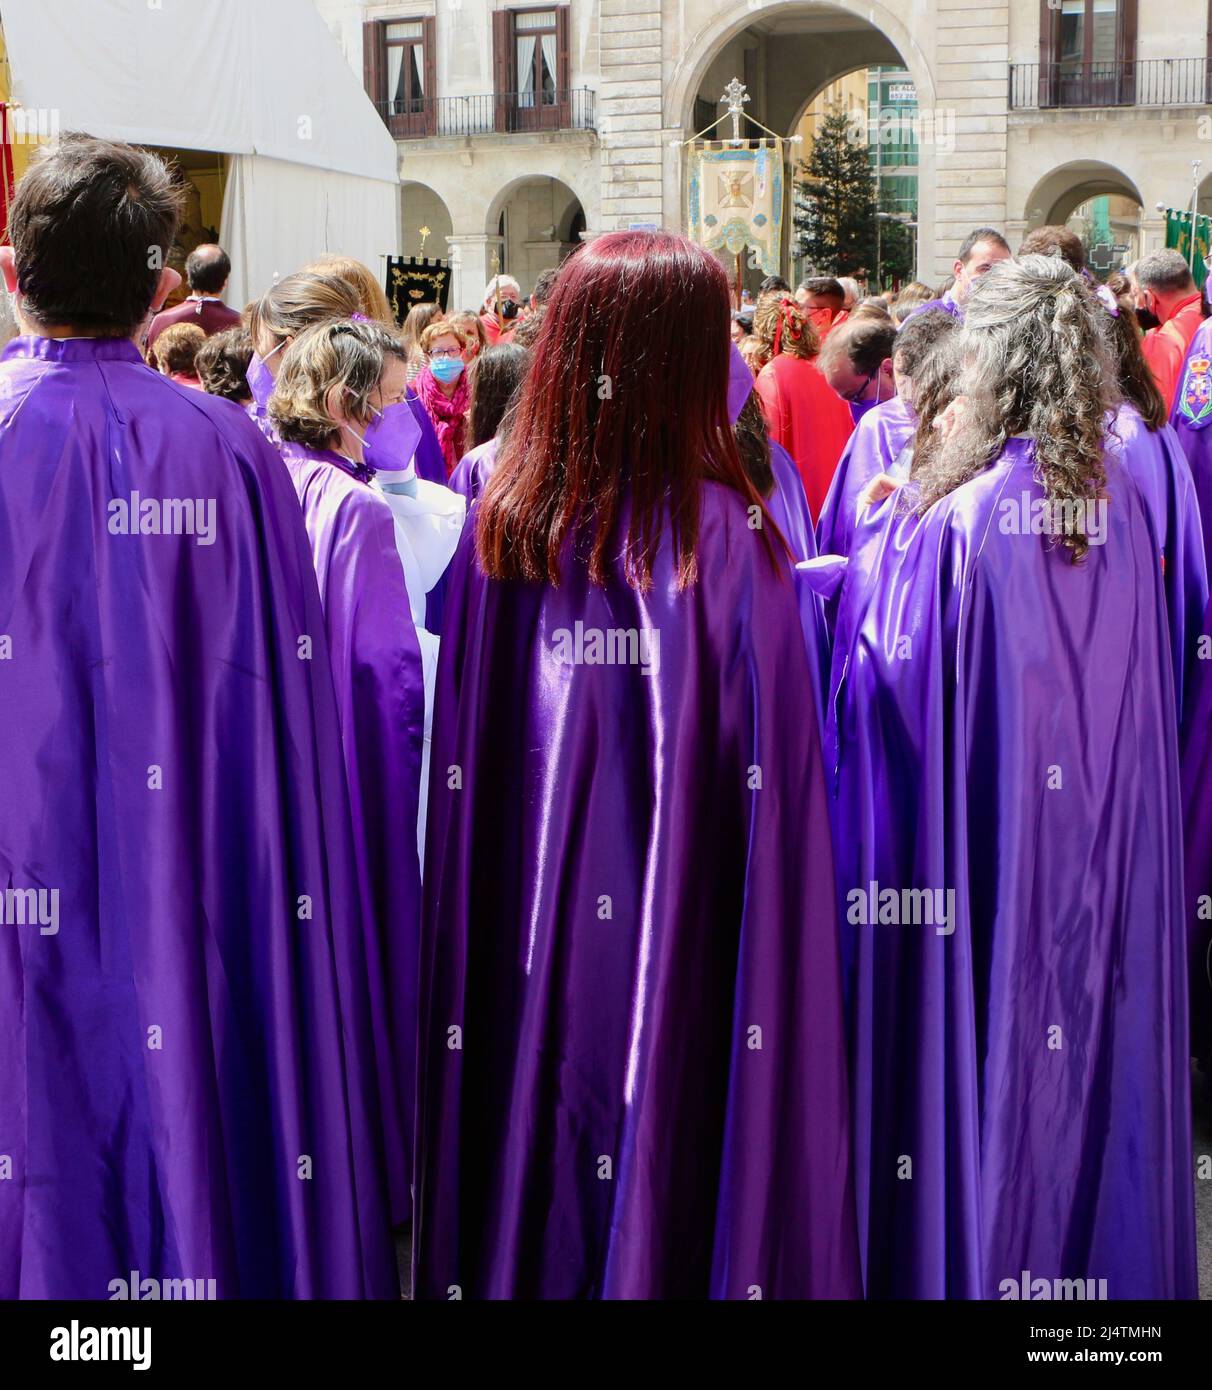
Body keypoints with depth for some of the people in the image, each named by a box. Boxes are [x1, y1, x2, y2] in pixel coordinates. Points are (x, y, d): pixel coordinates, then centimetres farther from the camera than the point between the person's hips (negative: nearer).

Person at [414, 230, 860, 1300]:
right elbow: (773, 784, -15)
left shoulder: (499, 524, -6)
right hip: (681, 944, -4)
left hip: (524, 939, 4)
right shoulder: (730, 536, -17)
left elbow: (460, 762, 1)